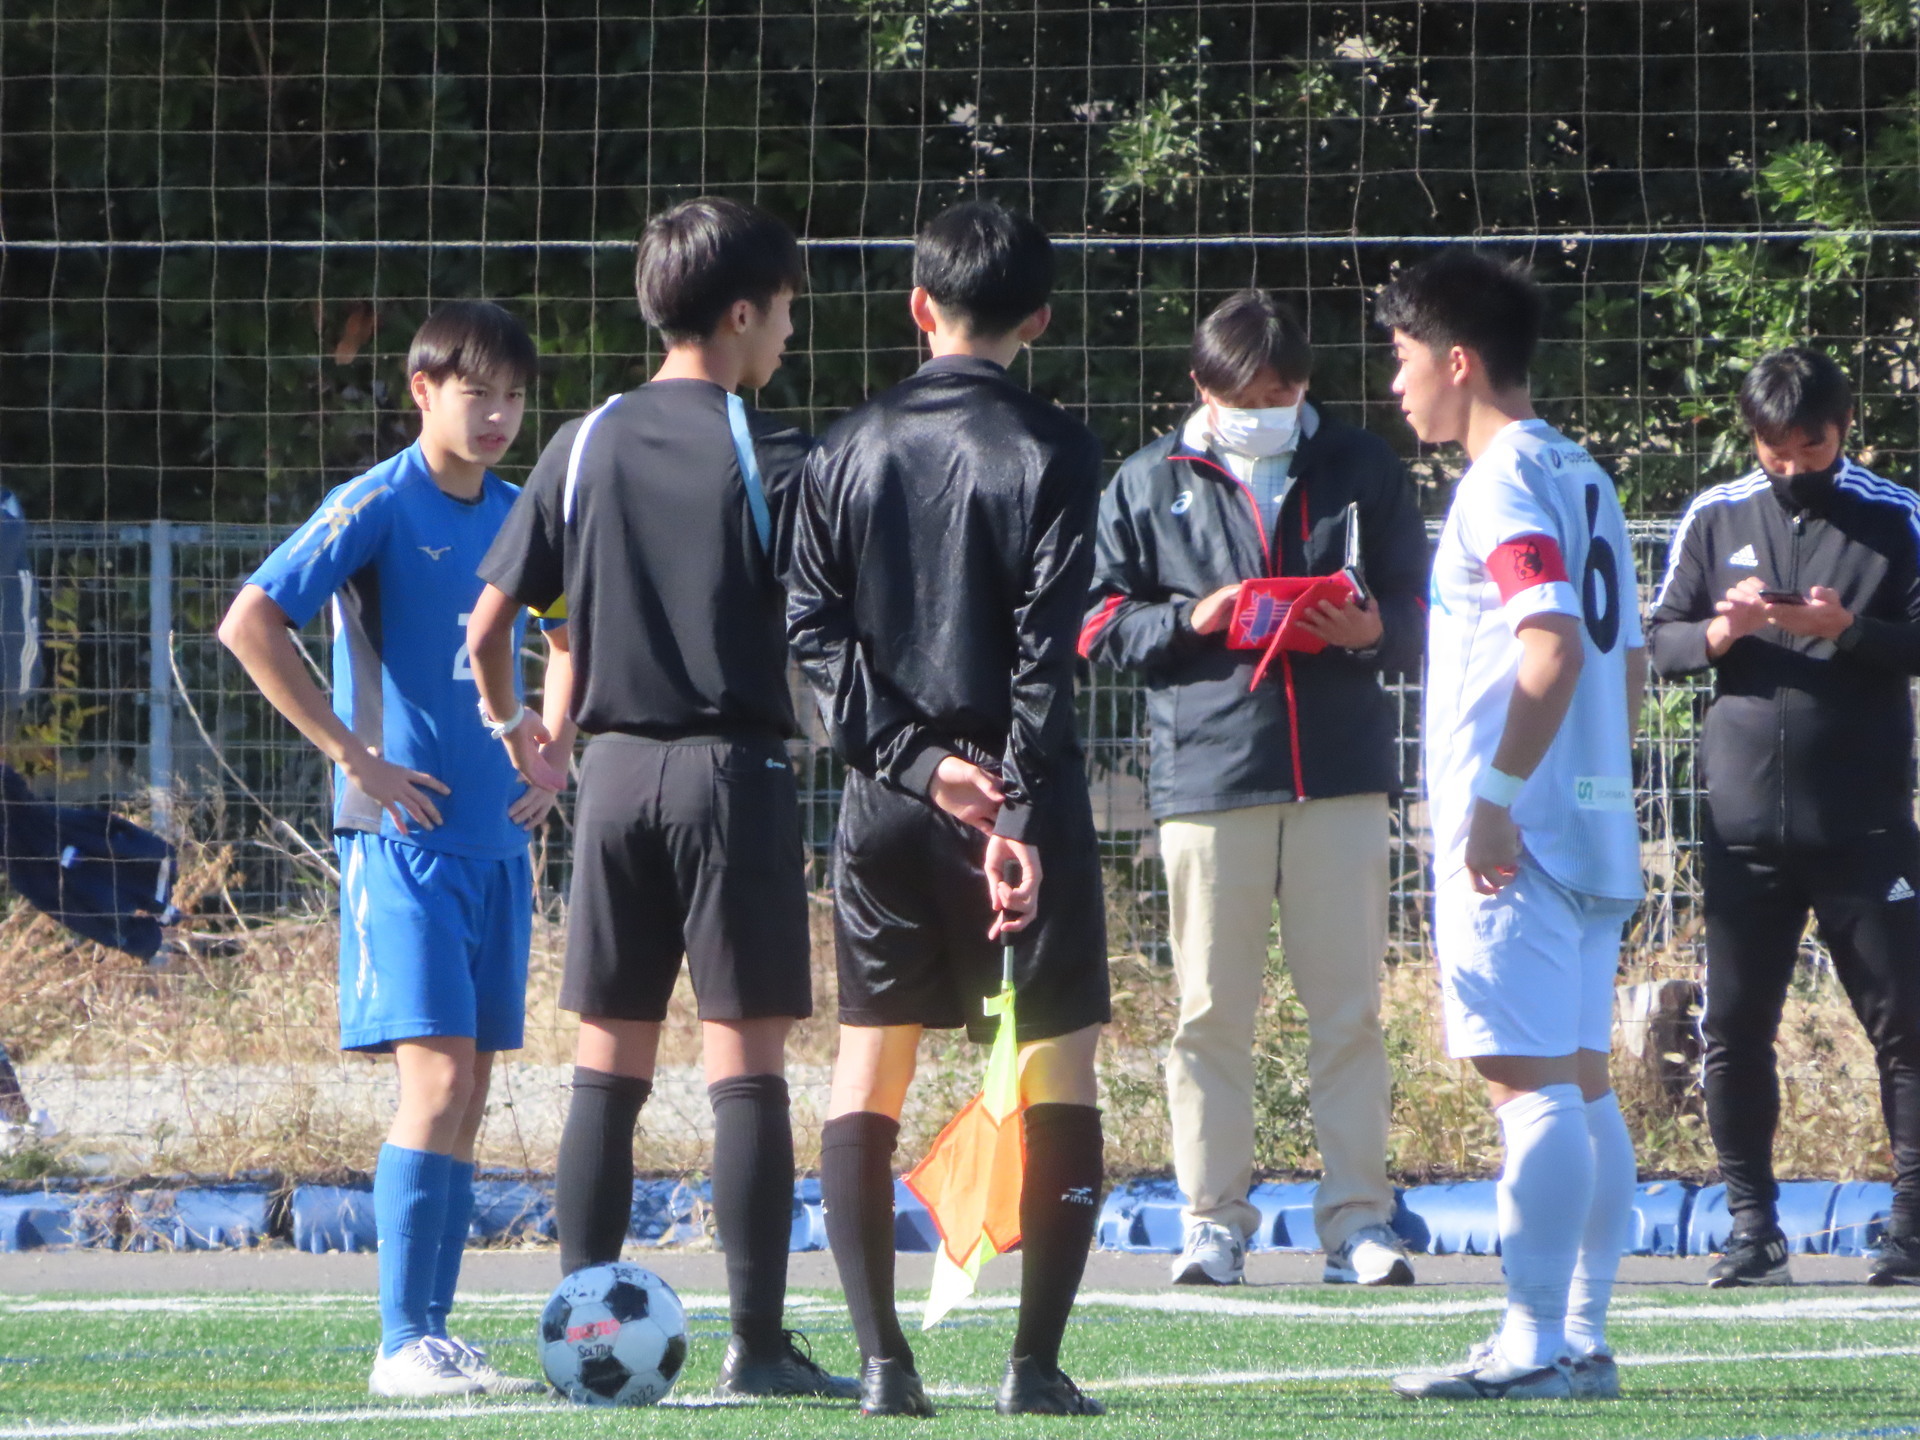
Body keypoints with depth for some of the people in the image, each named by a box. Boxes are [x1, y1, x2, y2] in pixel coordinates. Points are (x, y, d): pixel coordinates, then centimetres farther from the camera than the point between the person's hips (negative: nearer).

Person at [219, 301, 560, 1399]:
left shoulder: (519, 515, 12)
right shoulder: (378, 506, -8)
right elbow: (250, 624, -16)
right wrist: (354, 753, -15)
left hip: (499, 837, 7)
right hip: (406, 833, -7)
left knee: (469, 1091, 6)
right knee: (437, 1076, -15)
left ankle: (438, 1335, 10)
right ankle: (407, 1344, -14)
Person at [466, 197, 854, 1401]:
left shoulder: (585, 446, 6)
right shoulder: (771, 456, -6)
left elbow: (488, 626, 6)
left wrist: (518, 735, 21)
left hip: (617, 771, 4)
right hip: (736, 766, -4)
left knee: (609, 1061, 8)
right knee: (747, 1061, -2)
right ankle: (759, 1340, -3)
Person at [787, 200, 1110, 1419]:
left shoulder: (849, 450, 6)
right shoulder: (1052, 452, -6)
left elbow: (815, 631, 0)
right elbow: (1047, 653, -13)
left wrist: (918, 759, -4)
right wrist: (1020, 817, -15)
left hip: (887, 808, 3)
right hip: (1018, 796, -3)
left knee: (868, 1077, 10)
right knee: (1059, 1075, 3)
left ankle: (883, 1359, 1)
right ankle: (1037, 1362, -5)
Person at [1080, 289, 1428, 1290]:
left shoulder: (1361, 471, 11)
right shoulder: (1149, 484, 9)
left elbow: (1416, 612, 13)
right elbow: (1100, 622, 7)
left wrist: (1373, 631, -9)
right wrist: (1191, 622, -10)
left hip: (1341, 777, 1)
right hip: (1208, 773, 0)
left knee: (1348, 1008, 1)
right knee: (1212, 1011, 0)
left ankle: (1358, 1220, 4)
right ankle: (1213, 1222, 5)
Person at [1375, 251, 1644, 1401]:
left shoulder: (1503, 486, -12)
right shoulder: (1582, 477, 17)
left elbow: (1555, 647, -24)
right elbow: (1627, 658, 20)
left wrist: (1497, 796, -23)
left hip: (1514, 836, -10)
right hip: (1593, 826, 10)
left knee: (1529, 1081, -10)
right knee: (1581, 1080, 10)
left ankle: (1535, 1344, -12)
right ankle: (1584, 1338, 13)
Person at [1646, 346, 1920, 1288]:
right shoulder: (1714, 519, 7)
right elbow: (1657, 640, 8)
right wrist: (1720, 633, -13)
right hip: (1745, 826, 2)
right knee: (1735, 1028, 3)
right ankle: (1752, 1223, 10)